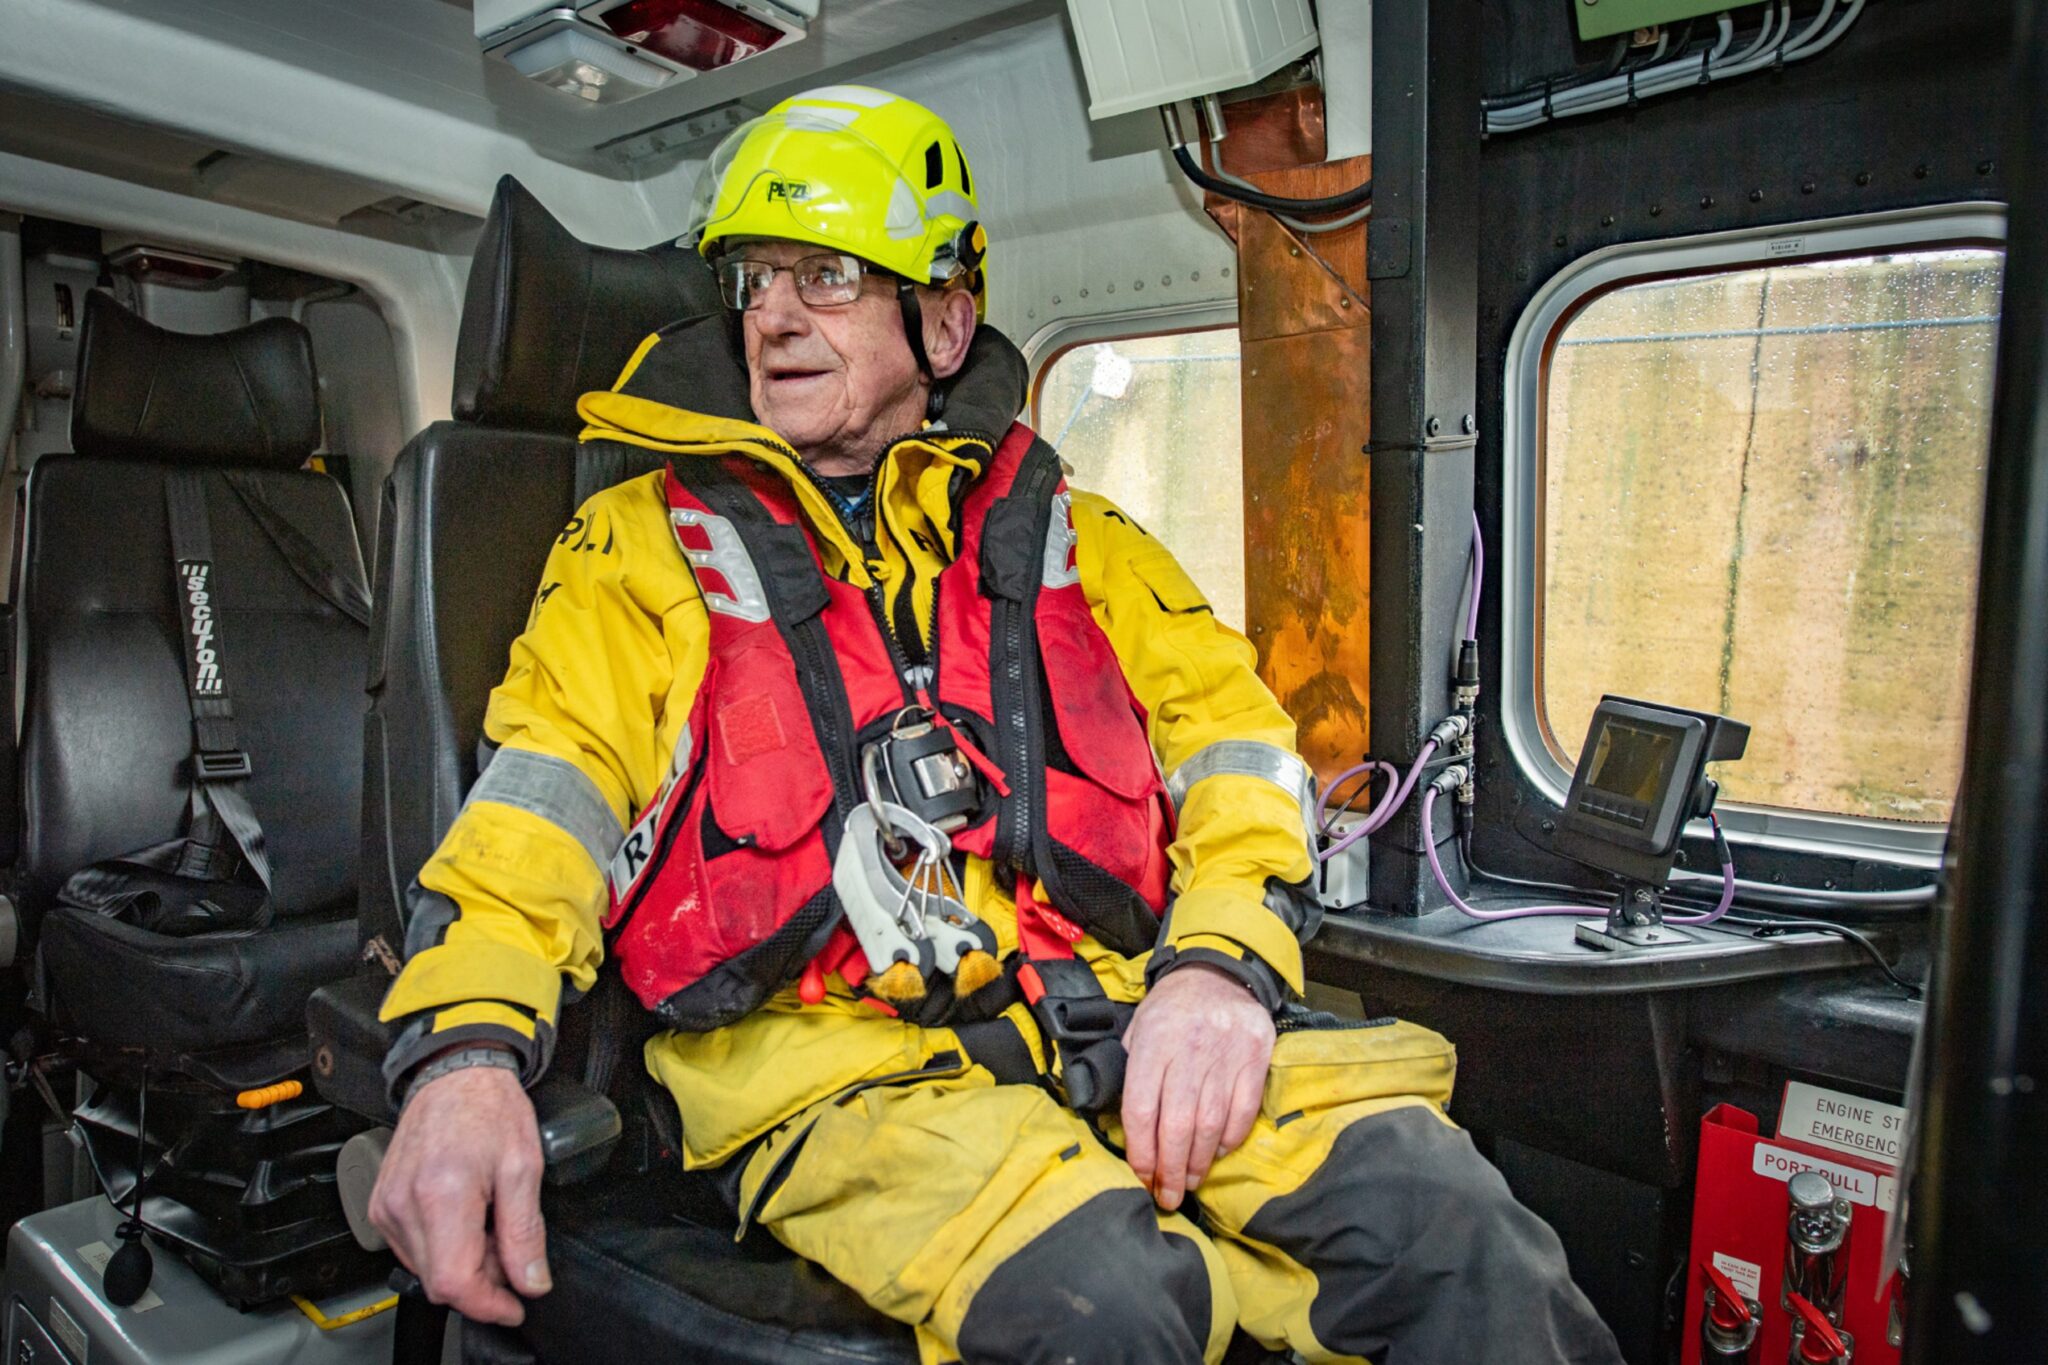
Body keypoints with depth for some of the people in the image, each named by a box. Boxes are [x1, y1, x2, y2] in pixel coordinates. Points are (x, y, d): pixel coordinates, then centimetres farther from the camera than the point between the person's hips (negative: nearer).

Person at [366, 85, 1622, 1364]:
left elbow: (1239, 752, 10)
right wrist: (465, 1052, -17)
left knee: (1438, 1217, -21)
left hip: (1111, 1013, 3)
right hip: (825, 1047, -1)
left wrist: (1221, 965, -10)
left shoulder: (1073, 538, 19)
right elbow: (544, 793, 2)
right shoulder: (646, 543, 15)